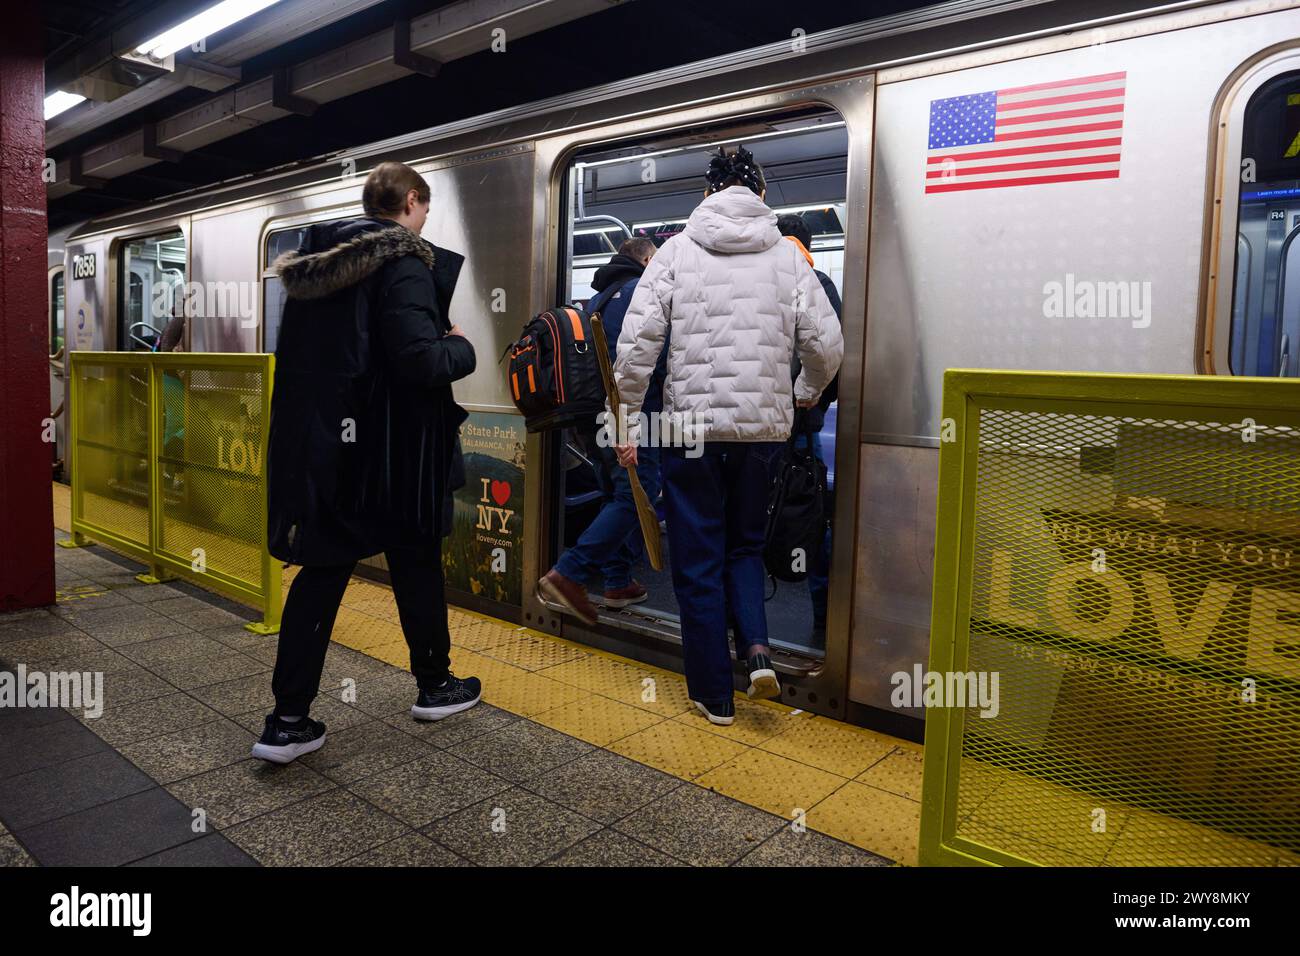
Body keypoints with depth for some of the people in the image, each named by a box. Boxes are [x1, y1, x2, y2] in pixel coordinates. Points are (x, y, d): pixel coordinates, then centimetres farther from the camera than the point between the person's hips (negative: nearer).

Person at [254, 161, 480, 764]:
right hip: (388, 449, -6)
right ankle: (434, 686, 29)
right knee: (416, 565, 12)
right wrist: (462, 348, -4)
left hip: (320, 441, 7)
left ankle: (288, 721, 11)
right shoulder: (403, 264, -14)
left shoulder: (315, 260, 10)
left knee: (322, 573, 9)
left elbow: (315, 352, 17)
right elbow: (421, 362, -23)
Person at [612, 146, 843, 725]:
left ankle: (714, 695, 17)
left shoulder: (677, 250, 0)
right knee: (745, 546, 23)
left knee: (698, 563, 9)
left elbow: (637, 342, -6)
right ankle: (756, 647, 2)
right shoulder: (788, 257, 4)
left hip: (691, 426, -2)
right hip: (763, 428, 2)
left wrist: (628, 421, 3)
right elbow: (826, 347, 3)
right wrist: (806, 394, 23)